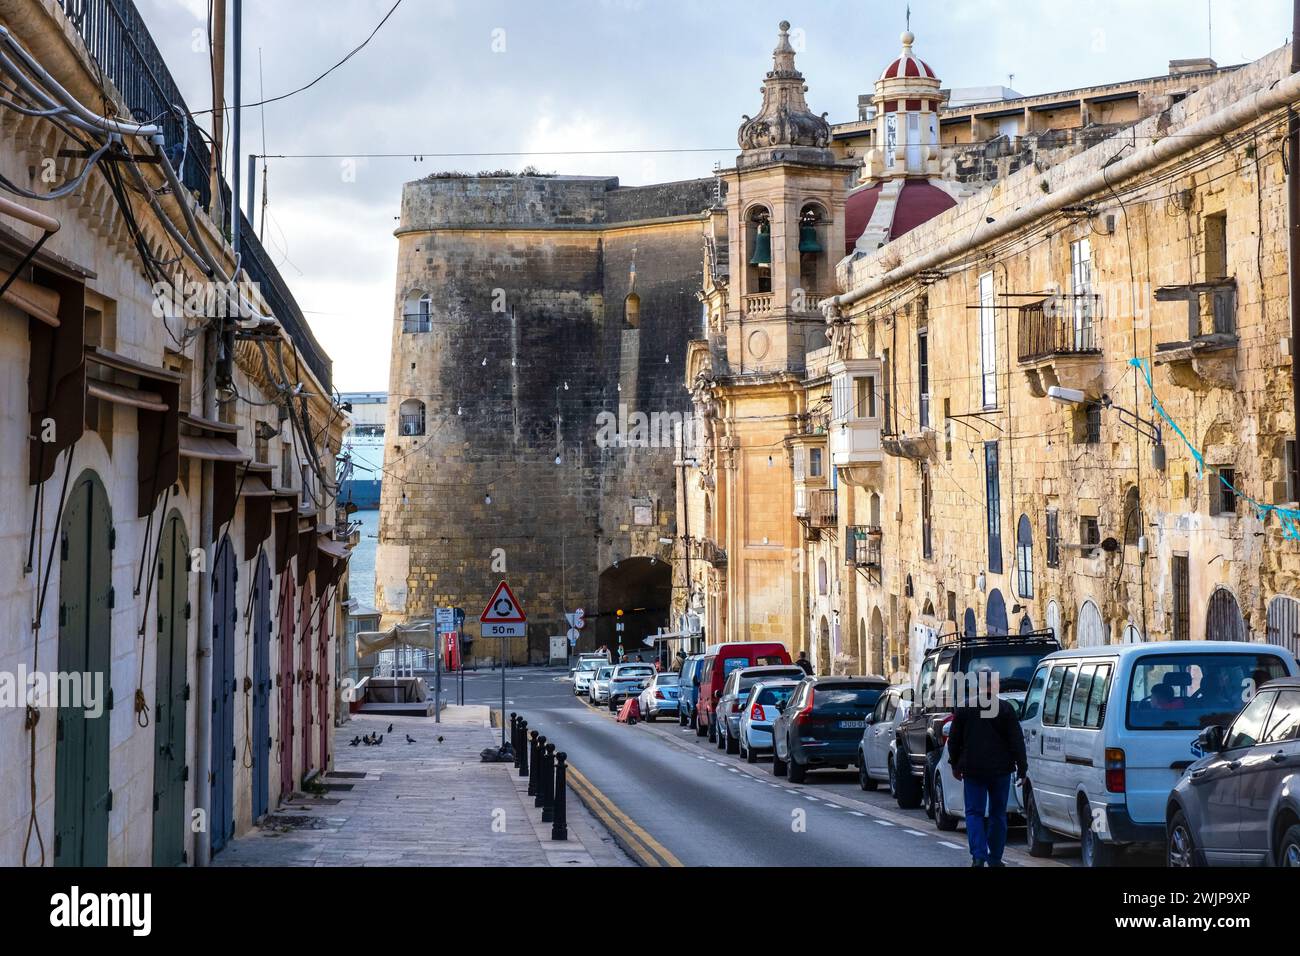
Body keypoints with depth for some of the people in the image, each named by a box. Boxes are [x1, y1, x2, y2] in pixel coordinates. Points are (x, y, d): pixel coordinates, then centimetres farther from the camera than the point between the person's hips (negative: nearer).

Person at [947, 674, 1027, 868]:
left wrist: (955, 764, 18)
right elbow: (1017, 741, -3)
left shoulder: (964, 709, -1)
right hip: (1000, 770, 0)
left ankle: (978, 856, -14)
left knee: (974, 812, 3)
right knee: (998, 814, 11)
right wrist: (1021, 768, 3)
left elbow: (954, 739, 6)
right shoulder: (1006, 709, -3)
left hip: (973, 770, 0)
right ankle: (995, 859, 15)